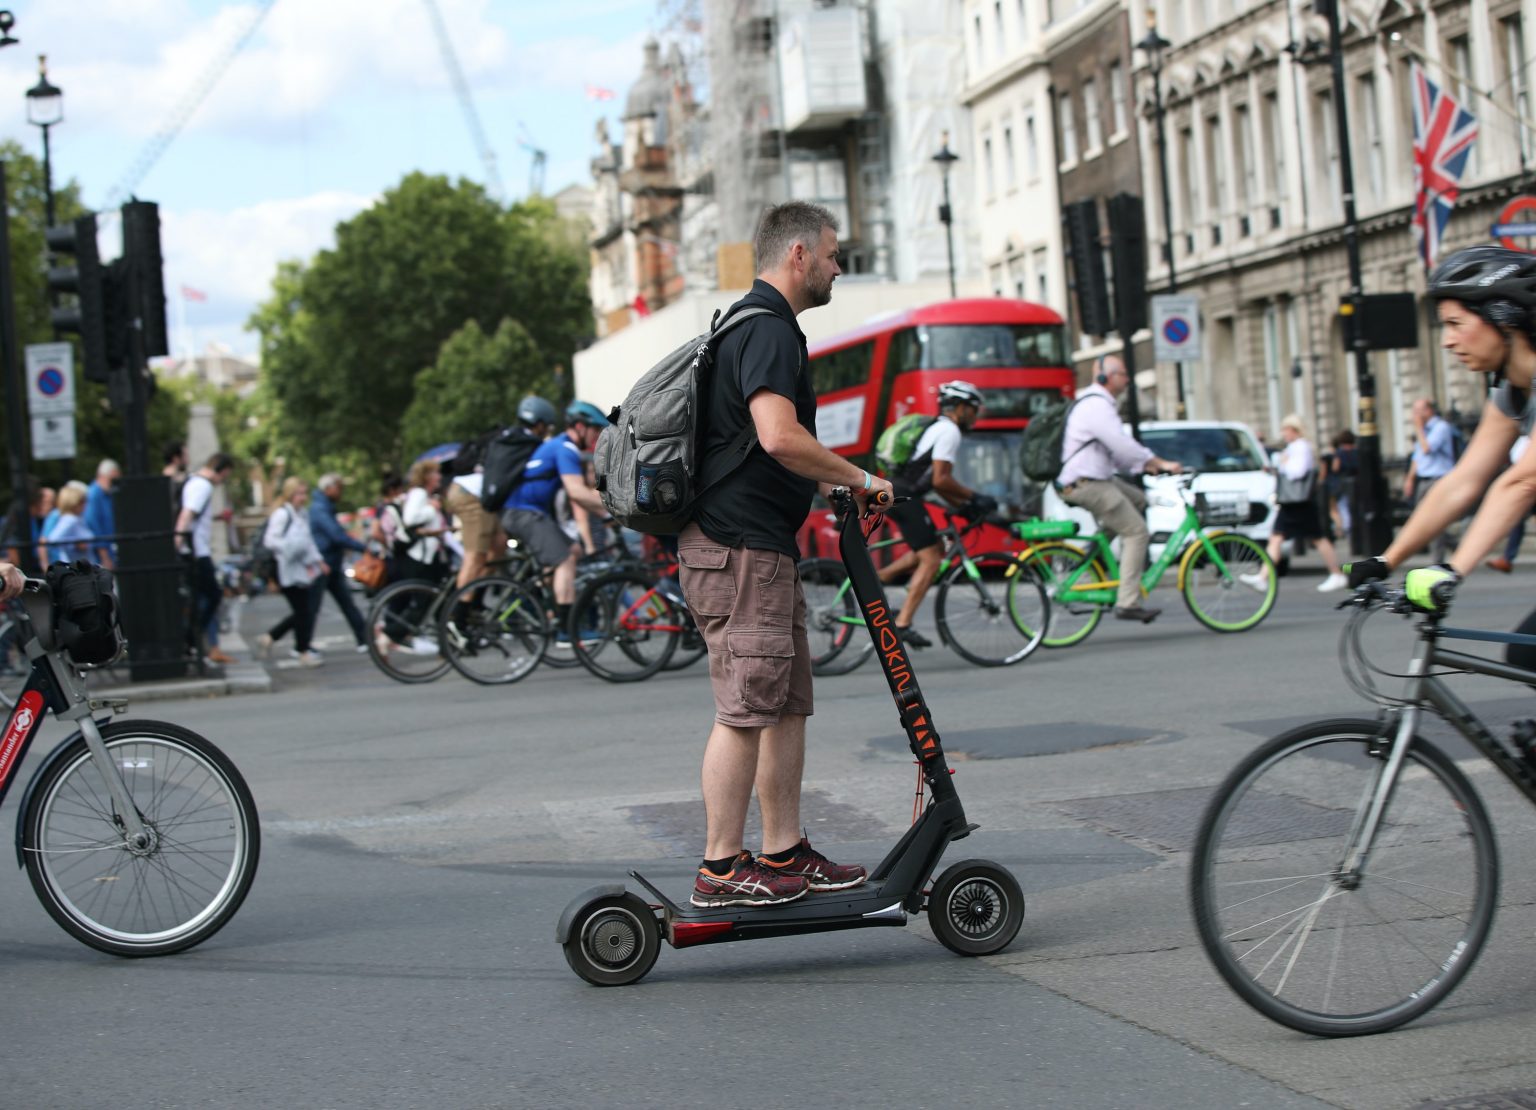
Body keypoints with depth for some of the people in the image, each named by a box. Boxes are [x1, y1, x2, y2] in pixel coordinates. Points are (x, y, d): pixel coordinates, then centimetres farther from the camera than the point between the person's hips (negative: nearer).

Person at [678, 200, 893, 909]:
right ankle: (721, 869, -4)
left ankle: (785, 854, 17)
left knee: (788, 705, 12)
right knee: (744, 712, -8)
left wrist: (837, 485, 26)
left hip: (762, 547, 11)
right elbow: (779, 437, -28)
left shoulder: (751, 324, 21)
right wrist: (861, 479, -15)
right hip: (740, 547, -11)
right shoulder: (769, 330, -14)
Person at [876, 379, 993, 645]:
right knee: (931, 560, -8)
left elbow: (939, 483, 23)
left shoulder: (938, 428, 23)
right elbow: (941, 480, -16)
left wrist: (965, 505, 14)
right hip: (905, 496, -10)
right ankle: (902, 625, -12)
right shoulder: (950, 431, -9)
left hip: (894, 493, 10)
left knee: (930, 550, 19)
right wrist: (974, 498, -6)